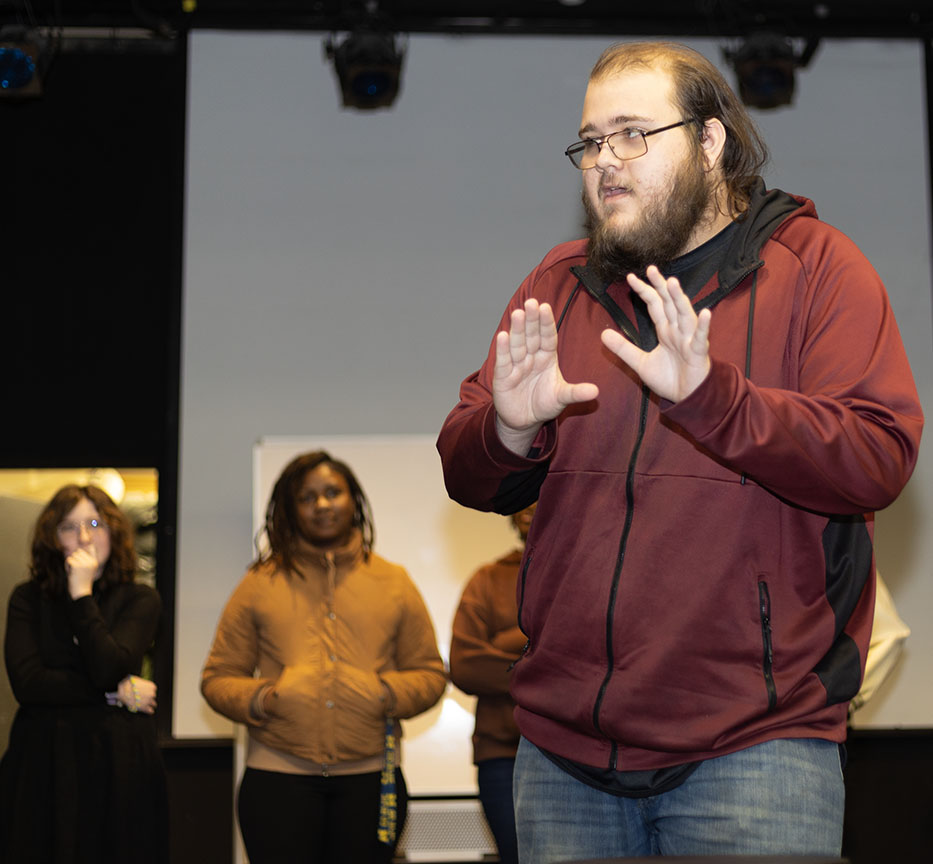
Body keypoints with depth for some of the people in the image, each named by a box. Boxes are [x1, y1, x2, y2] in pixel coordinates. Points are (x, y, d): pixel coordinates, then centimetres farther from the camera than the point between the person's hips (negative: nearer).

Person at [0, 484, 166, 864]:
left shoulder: (139, 600, 3)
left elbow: (108, 669, -13)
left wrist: (82, 595, -10)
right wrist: (116, 693, -8)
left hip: (118, 761, -1)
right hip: (42, 761, 1)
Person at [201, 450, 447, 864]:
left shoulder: (393, 582, 12)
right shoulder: (260, 583, 9)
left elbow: (430, 673, 12)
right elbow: (218, 677, 9)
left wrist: (388, 694, -9)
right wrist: (258, 700, -11)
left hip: (369, 782, 1)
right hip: (277, 781, -1)